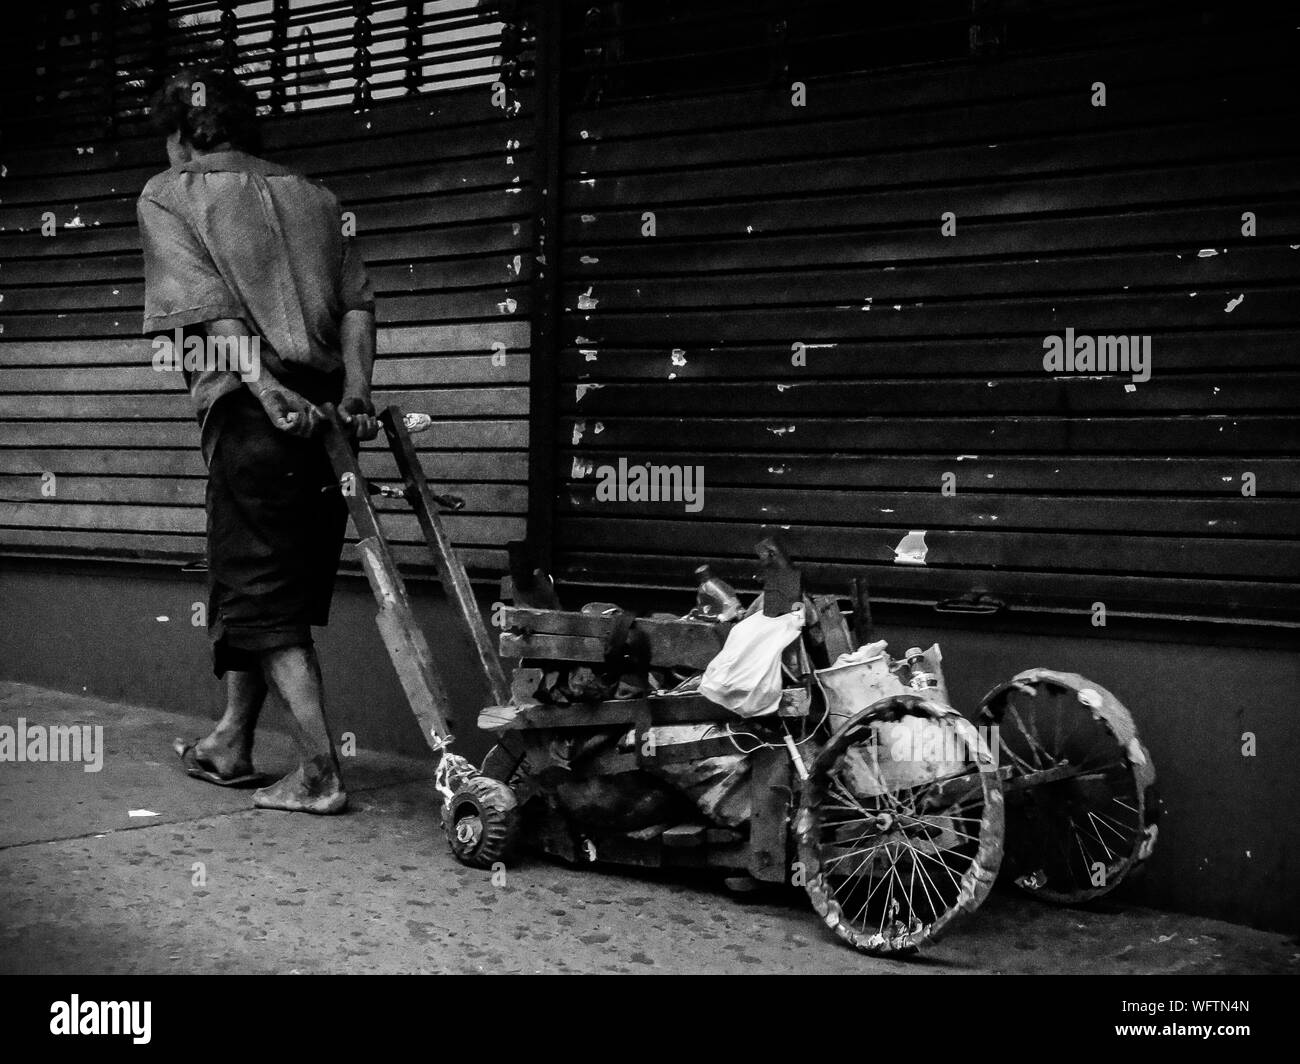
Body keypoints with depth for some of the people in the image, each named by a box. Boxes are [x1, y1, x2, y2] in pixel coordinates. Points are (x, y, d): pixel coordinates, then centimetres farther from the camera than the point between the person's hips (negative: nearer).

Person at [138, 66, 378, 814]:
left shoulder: (167, 197, 7)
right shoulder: (311, 196, 21)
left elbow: (210, 309, -9)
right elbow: (358, 301, 7)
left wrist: (262, 385, -18)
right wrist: (356, 388, -2)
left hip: (249, 414, -6)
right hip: (325, 412, 6)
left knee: (261, 599, 1)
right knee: (274, 587, 17)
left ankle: (322, 775, -4)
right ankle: (233, 745, 31)